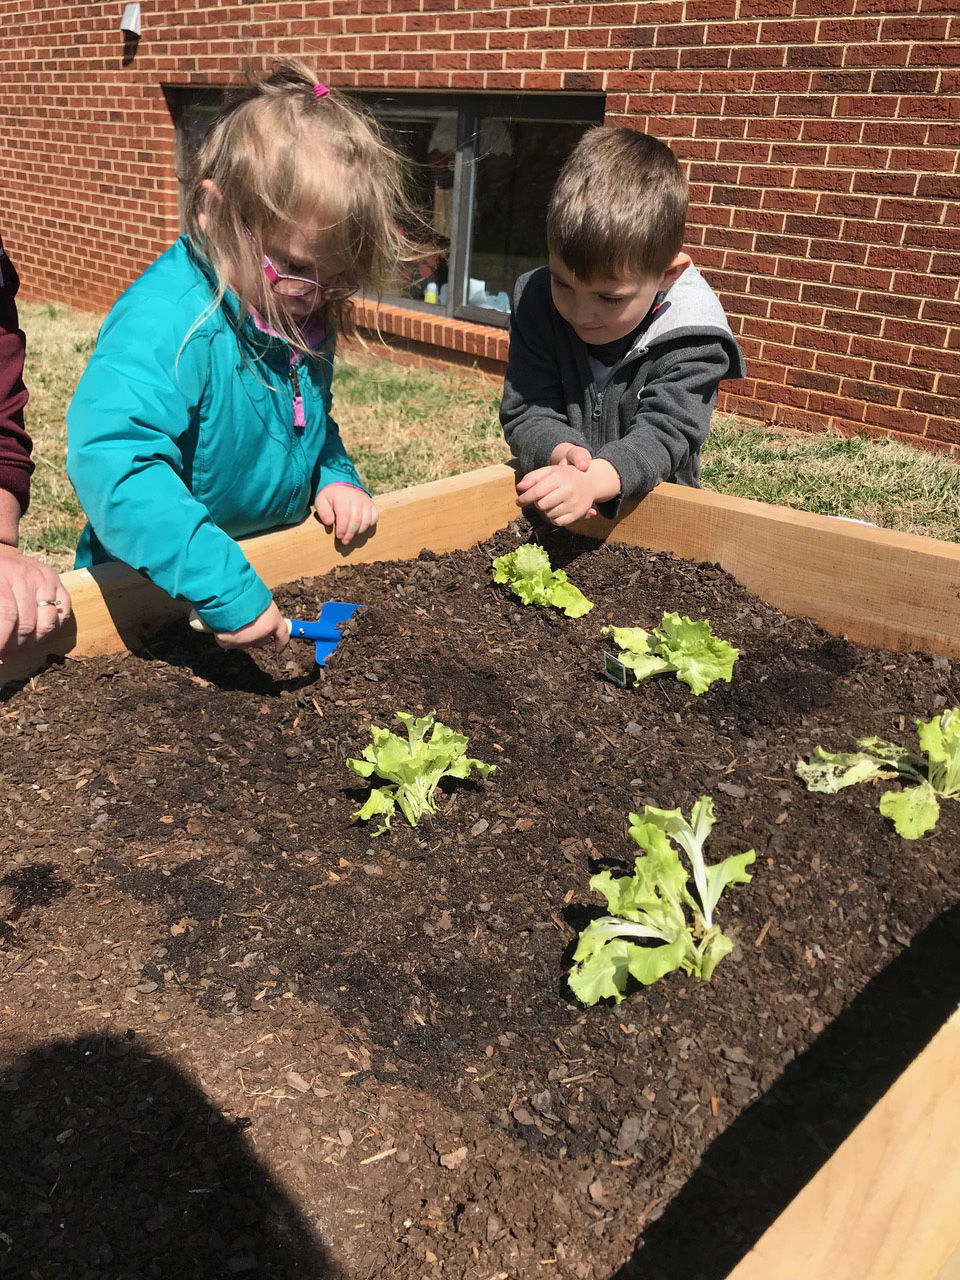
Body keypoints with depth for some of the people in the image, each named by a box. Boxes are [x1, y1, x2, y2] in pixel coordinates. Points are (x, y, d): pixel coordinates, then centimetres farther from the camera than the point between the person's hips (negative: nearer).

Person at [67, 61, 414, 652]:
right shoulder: (167, 321, -26)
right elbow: (111, 458, -38)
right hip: (159, 597, -5)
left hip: (276, 580, 5)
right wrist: (223, 587, -42)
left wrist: (335, 478, 0)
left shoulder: (302, 312, 3)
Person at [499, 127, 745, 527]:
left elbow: (664, 435, -20)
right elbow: (524, 412, -7)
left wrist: (594, 480, -40)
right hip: (551, 514, 2)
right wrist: (563, 453, -29)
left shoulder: (691, 336, -13)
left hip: (650, 511, -2)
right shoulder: (536, 301, -5)